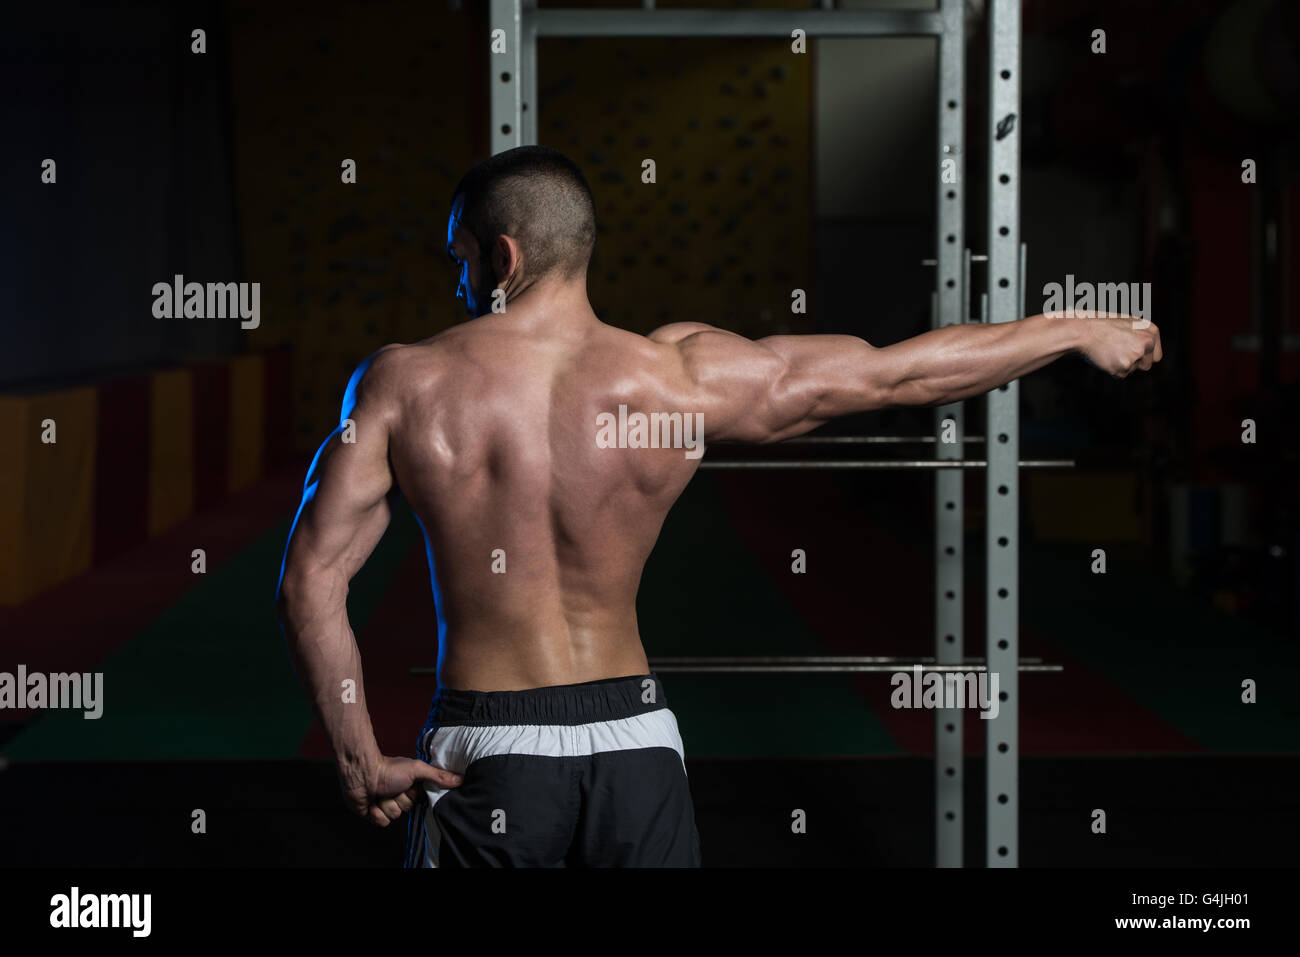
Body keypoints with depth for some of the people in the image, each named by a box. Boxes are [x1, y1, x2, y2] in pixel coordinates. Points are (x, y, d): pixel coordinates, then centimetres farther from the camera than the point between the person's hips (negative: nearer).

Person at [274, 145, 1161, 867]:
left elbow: (313, 577, -10)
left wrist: (361, 758, -2)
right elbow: (897, 373, 3)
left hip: (484, 752, -1)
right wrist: (1076, 330, 15)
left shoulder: (405, 385, -6)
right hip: (636, 744, 2)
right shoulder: (680, 376, -4)